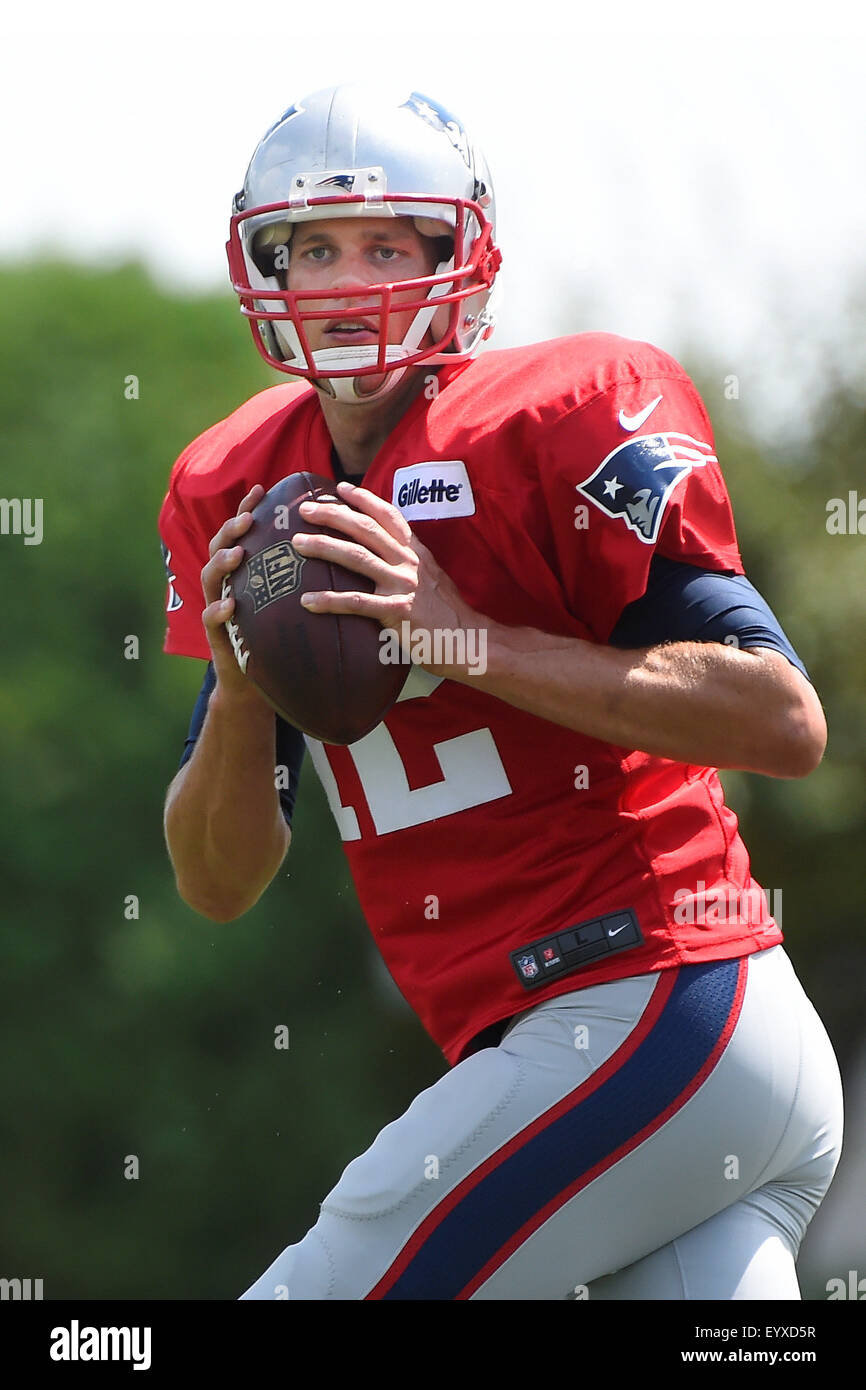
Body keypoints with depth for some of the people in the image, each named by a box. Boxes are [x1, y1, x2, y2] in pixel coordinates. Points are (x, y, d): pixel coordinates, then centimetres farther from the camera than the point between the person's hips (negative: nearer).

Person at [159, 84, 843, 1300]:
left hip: (647, 1021, -8)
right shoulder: (246, 493, 14)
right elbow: (221, 885, 14)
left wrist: (472, 639, -18)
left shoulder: (553, 428, -8)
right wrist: (238, 686, -5)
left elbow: (786, 725, -16)